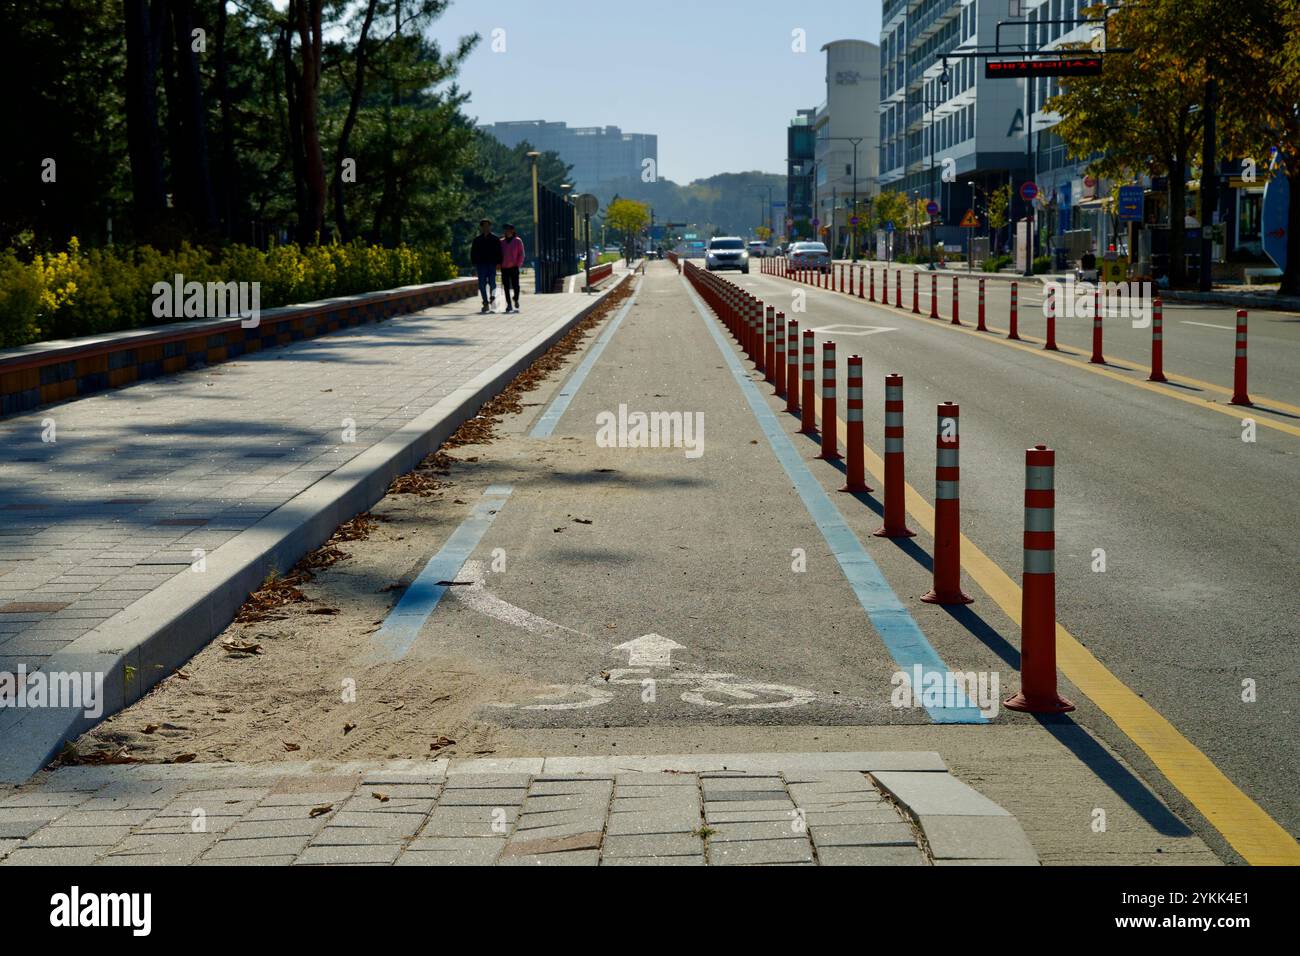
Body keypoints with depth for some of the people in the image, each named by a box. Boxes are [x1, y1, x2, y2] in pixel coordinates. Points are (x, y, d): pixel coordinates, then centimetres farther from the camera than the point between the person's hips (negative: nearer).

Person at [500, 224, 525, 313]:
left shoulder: (518, 241, 3)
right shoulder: (501, 242, 11)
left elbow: (521, 254, 2)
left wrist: (518, 265, -6)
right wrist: (499, 264, 3)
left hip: (514, 268, -3)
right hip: (504, 268, 3)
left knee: (515, 285, -6)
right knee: (506, 286, 1)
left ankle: (516, 300, 21)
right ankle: (508, 304, 6)